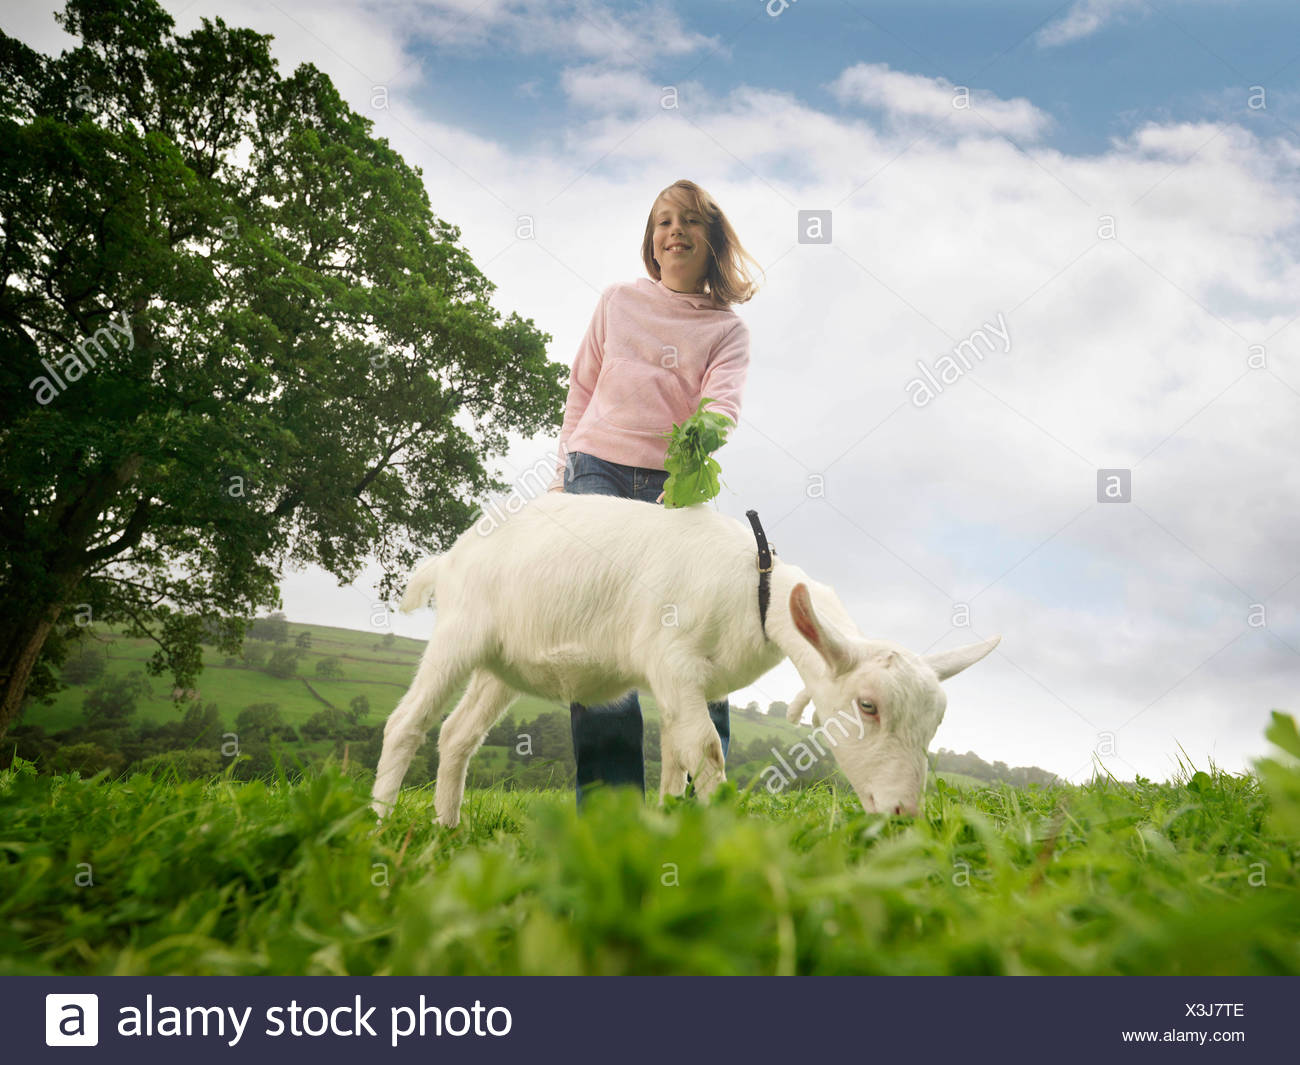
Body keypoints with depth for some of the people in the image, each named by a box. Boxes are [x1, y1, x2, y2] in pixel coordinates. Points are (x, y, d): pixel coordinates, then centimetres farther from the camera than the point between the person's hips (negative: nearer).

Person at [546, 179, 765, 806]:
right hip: (597, 468, 0)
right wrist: (562, 483, 14)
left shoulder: (727, 329, 11)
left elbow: (722, 402, -8)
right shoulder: (618, 301, 15)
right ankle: (609, 793, -15)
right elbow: (581, 393, 18)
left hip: (670, 484, 0)